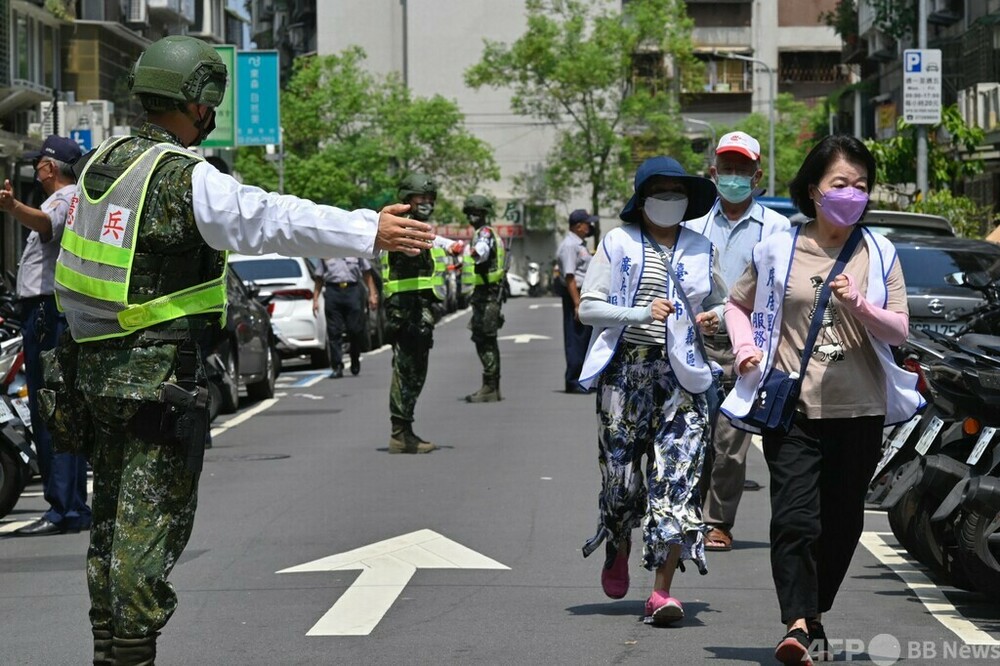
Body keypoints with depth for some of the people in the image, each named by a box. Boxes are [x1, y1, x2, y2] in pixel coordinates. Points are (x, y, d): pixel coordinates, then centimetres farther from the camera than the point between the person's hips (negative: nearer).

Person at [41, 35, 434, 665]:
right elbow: (278, 220, -28)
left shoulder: (105, 159, 9)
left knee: (113, 513, 17)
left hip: (94, 366, 9)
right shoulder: (188, 178, -17)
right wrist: (370, 231, -31)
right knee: (153, 519, -3)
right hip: (158, 373, -9)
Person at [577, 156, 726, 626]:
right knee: (620, 472, 5)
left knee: (677, 480, -11)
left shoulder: (701, 249, 14)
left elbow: (721, 302, 27)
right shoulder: (618, 244, 4)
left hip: (681, 375, 1)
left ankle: (661, 591, -13)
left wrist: (714, 317, 3)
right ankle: (618, 551, 37)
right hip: (626, 370, -1)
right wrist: (640, 314, -16)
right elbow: (588, 307, -2)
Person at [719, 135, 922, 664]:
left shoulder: (878, 253, 7)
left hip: (859, 410, 2)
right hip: (792, 407, -2)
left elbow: (899, 329, 1)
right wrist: (747, 350, 0)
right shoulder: (778, 249, 4)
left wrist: (858, 305, -17)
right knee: (795, 518, -15)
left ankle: (813, 615, 24)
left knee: (843, 522, 8)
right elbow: (738, 304, 18)